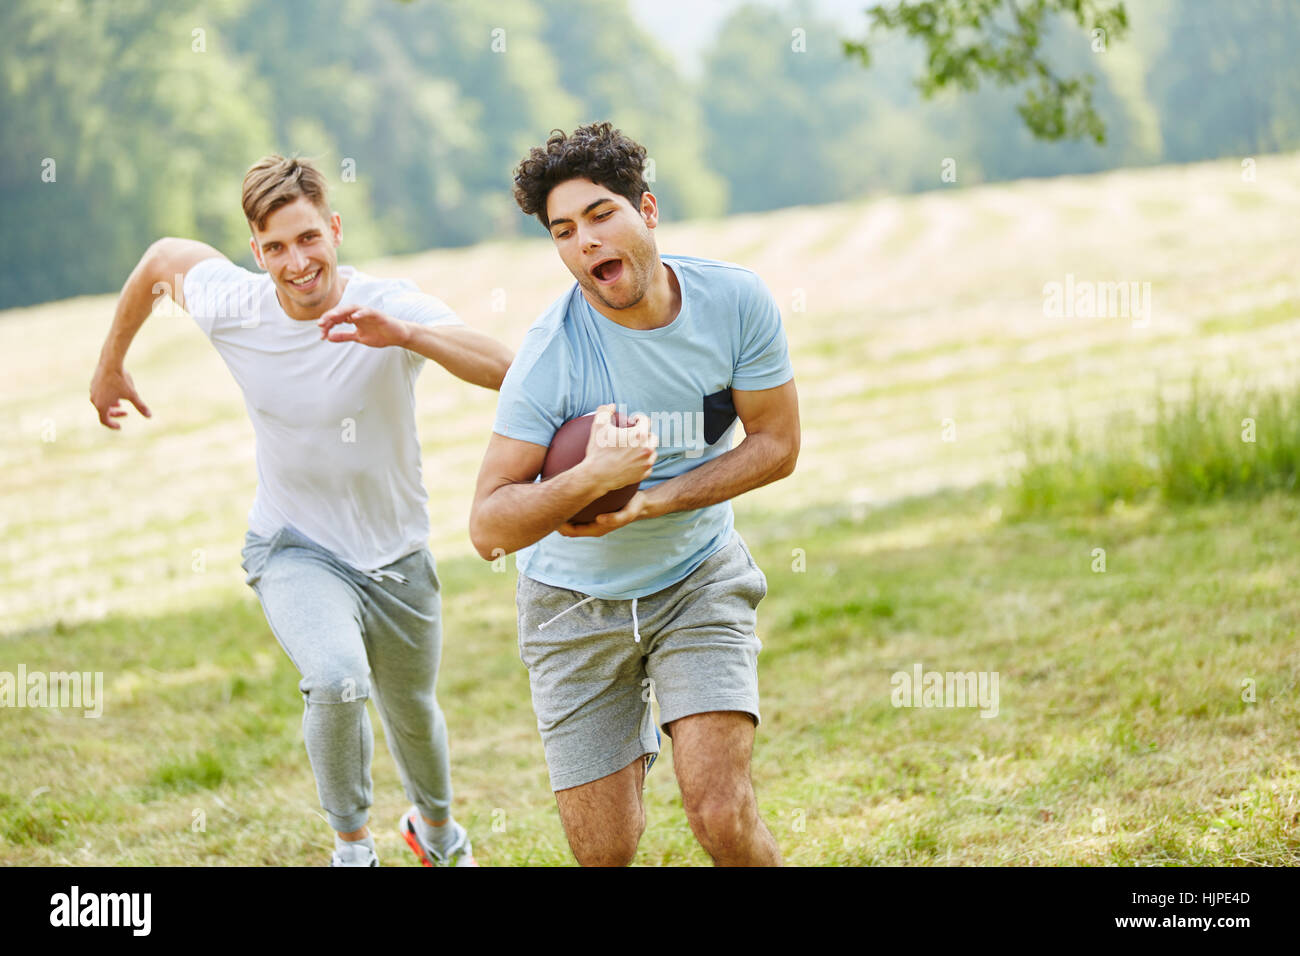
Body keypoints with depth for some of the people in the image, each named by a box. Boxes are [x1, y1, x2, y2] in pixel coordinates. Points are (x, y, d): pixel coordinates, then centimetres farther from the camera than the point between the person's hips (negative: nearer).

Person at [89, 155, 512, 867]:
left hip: (397, 554, 1)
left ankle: (434, 826, 57)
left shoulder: (393, 309, -24)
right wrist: (110, 364, 17)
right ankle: (351, 844, -3)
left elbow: (502, 370, -39)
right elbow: (165, 256, 6)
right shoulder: (230, 308, -17)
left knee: (413, 713, 21)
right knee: (337, 679, -30)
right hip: (295, 549, -1)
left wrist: (404, 333, -54)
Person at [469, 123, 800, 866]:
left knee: (723, 815, -15)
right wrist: (591, 479, -40)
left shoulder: (736, 301, -14)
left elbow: (776, 445, -6)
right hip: (576, 600, -1)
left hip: (699, 580, 1)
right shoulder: (551, 356, -22)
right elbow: (488, 527, -23)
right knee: (605, 849, 0)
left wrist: (647, 502, -19)